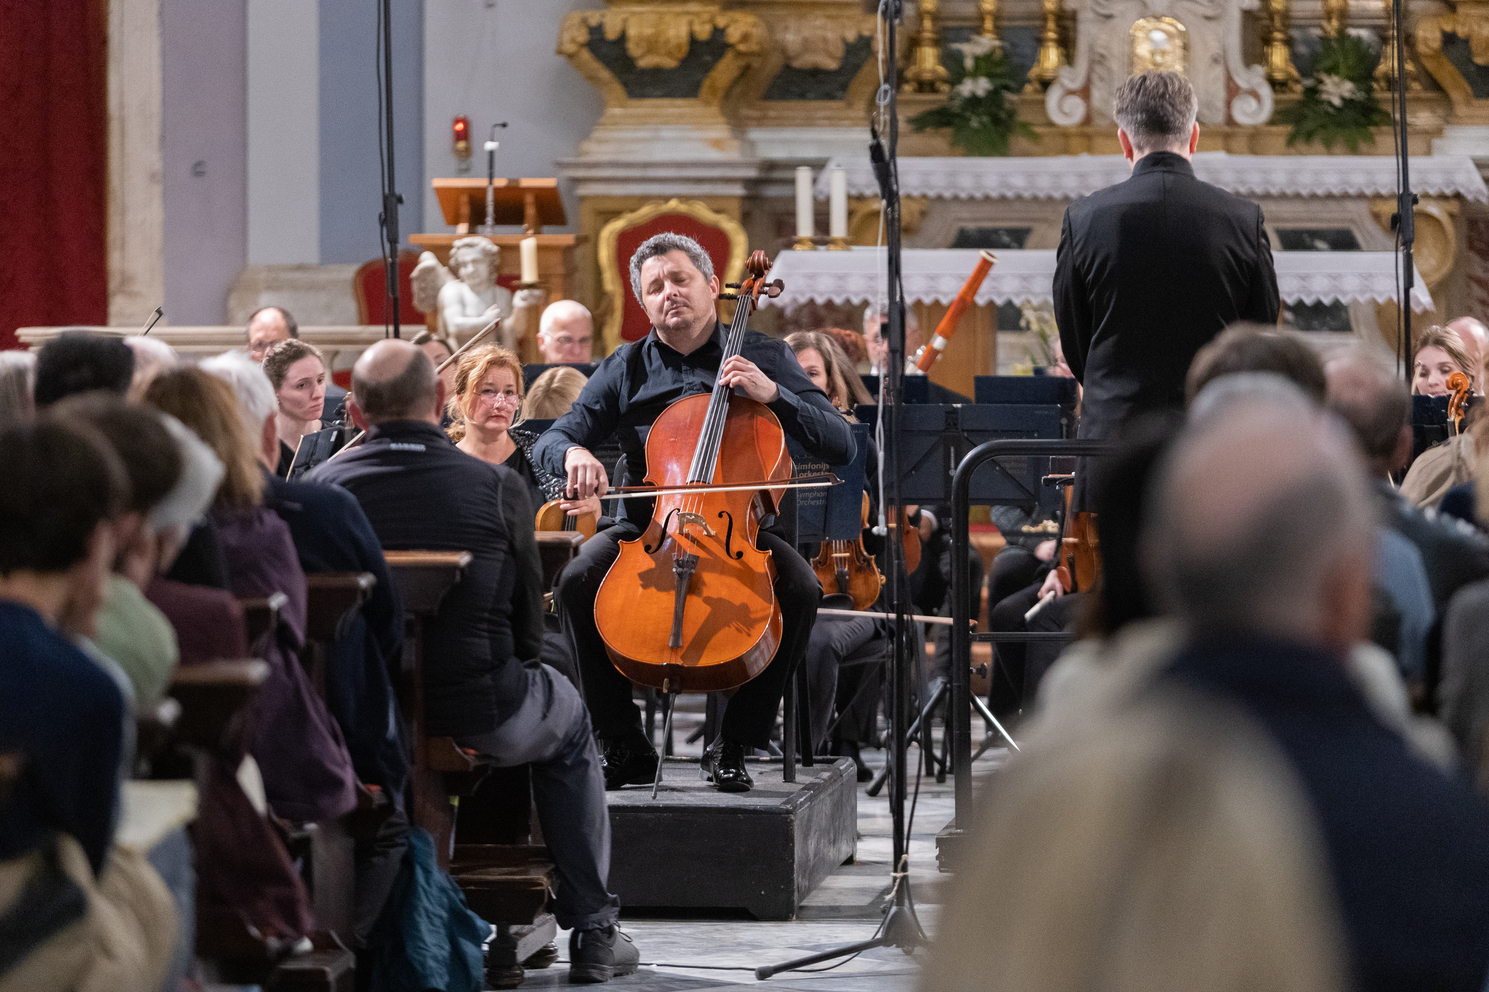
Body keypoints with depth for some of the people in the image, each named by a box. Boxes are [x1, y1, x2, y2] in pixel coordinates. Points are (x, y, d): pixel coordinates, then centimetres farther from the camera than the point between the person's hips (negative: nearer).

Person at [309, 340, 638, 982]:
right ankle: (592, 934, 31)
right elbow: (528, 629, -3)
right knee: (567, 720, 32)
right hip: (481, 719, -2)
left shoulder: (320, 488, -8)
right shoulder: (499, 488, -11)